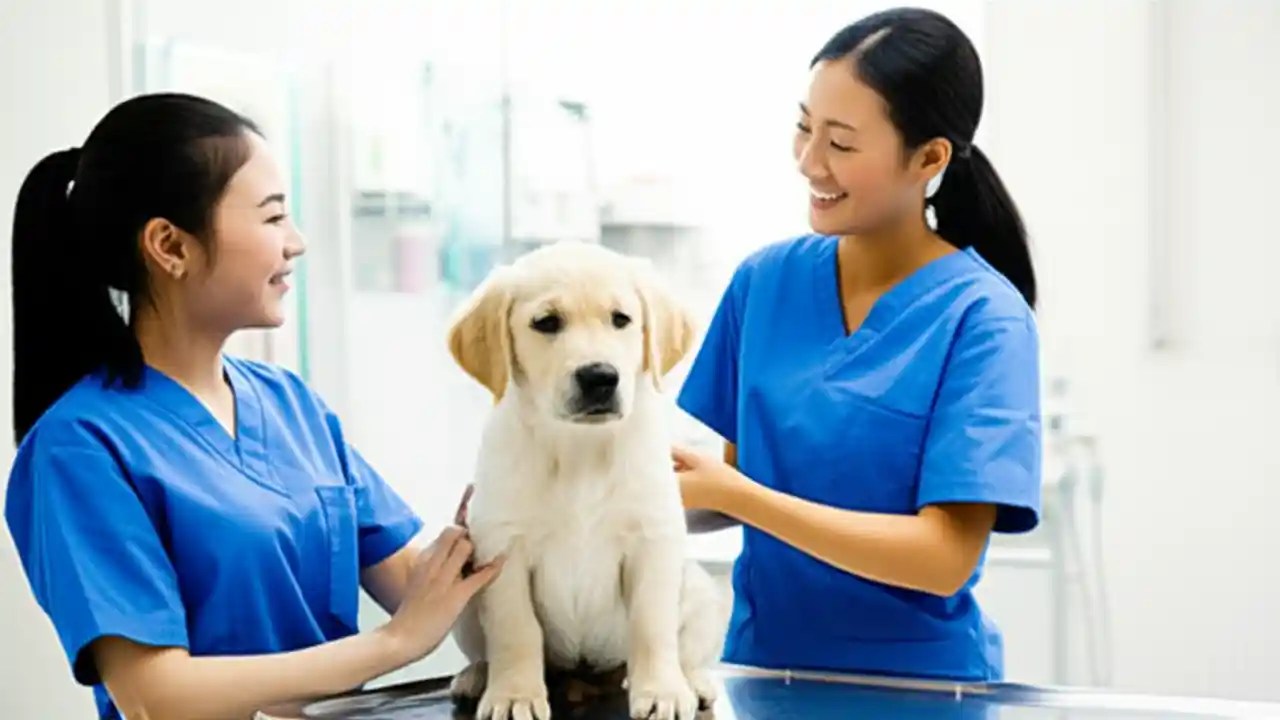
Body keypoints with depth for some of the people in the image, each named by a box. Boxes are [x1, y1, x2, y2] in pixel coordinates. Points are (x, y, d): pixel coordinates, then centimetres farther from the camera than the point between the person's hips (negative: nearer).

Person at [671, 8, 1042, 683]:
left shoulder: (984, 319, -12)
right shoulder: (766, 278, 2)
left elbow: (945, 557, -17)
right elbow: (742, 473, 9)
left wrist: (730, 495, -19)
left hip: (916, 682, -2)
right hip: (761, 661, 3)